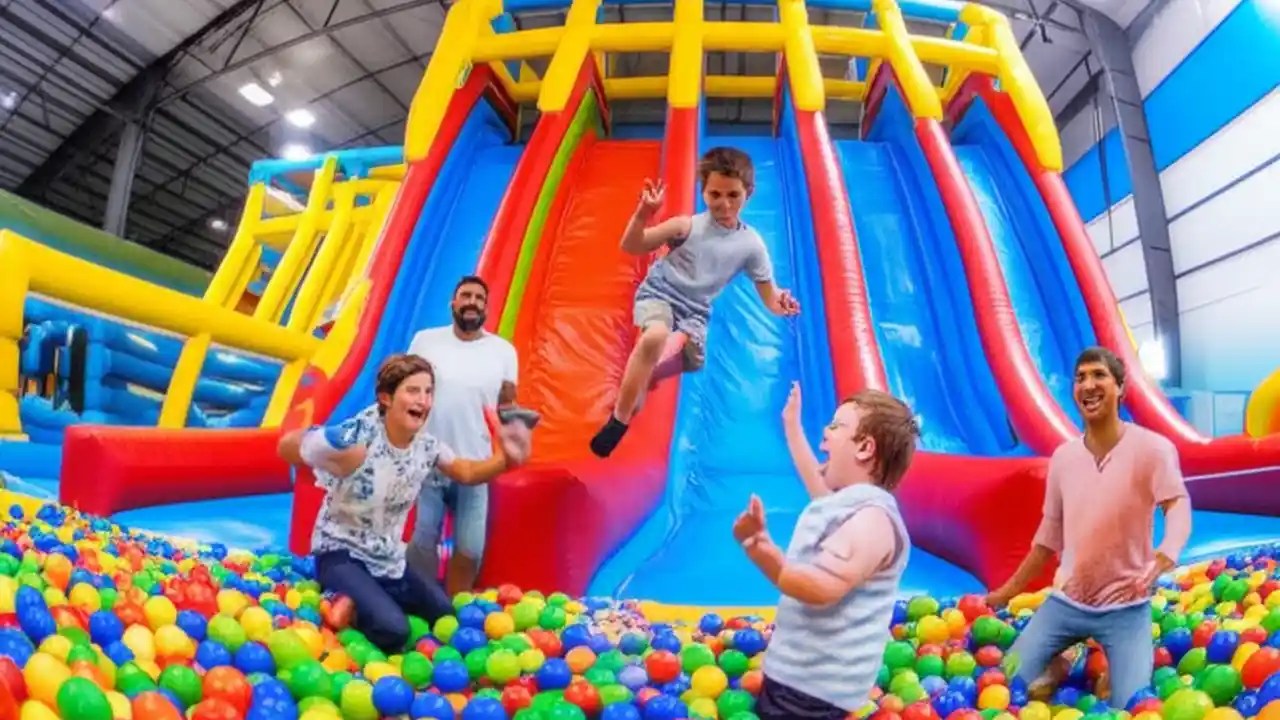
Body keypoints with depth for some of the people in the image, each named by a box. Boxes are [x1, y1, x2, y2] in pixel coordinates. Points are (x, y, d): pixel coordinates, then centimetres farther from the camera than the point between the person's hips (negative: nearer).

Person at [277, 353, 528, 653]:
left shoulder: (426, 445, -8)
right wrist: (334, 454, -32)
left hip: (389, 560, 7)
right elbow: (286, 447, -14)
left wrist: (503, 460, -14)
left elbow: (465, 472, 6)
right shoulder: (356, 437, -25)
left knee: (446, 618, 12)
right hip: (341, 554, -7)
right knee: (391, 630, -27)